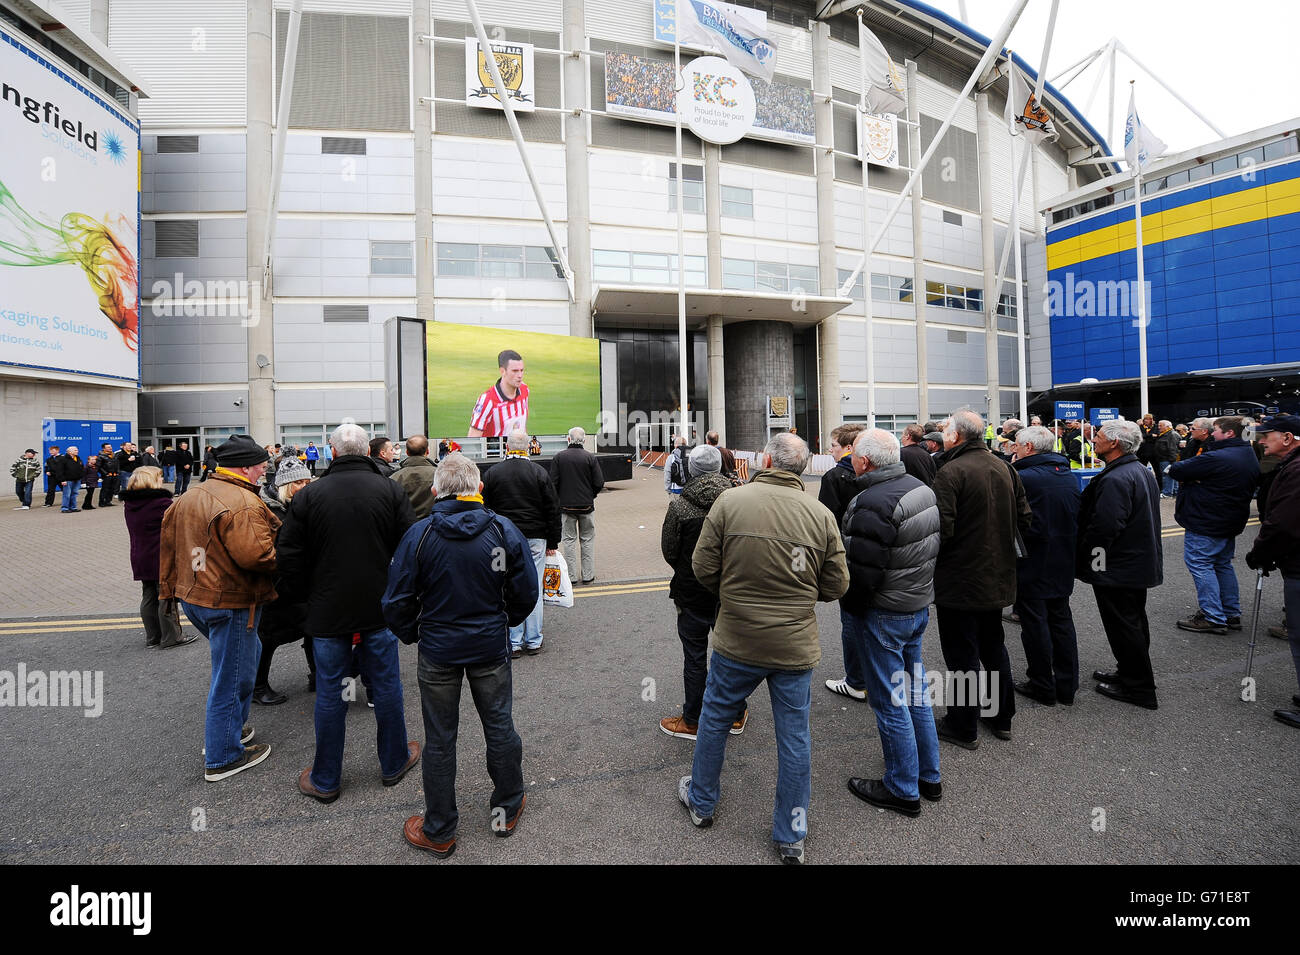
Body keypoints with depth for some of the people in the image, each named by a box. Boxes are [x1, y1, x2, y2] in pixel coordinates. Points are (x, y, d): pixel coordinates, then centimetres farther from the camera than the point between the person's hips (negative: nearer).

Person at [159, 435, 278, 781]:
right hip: (229, 602, -10)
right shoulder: (243, 503, -22)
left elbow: (169, 542, 17)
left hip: (193, 597, 10)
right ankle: (223, 758, 17)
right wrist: (279, 558, -11)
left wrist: (171, 588, 24)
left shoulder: (191, 496, 10)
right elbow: (255, 555, -30)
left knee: (247, 654, 27)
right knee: (231, 678, 3)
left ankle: (230, 727, 37)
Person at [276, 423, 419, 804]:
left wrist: (305, 597, 13)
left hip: (327, 611, 0)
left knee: (329, 693, 11)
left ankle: (325, 780, 25)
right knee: (386, 686, 12)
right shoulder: (390, 491, -6)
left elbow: (290, 558, -2)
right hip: (380, 609, 0)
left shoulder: (308, 495, -5)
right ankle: (394, 763, 28)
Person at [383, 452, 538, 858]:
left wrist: (413, 635, 9)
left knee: (439, 740, 14)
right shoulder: (505, 530, -11)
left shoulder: (419, 534, -14)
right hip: (491, 647, 1)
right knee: (499, 726, 18)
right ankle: (507, 810, 37)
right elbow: (526, 593, -5)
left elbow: (397, 603, -10)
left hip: (438, 652, -1)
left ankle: (439, 832, 31)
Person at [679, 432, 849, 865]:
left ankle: (701, 801, 42)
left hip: (737, 642, -1)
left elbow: (703, 569, -9)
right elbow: (836, 586, -1)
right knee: (794, 737, 15)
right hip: (796, 648, 2)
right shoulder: (821, 515, -7)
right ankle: (791, 837, 31)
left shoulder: (730, 500, -13)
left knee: (714, 719, 21)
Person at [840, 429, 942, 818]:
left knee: (890, 701, 5)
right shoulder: (921, 487, 5)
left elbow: (863, 571, -24)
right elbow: (934, 547, 14)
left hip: (885, 612, -9)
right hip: (920, 603, 9)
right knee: (915, 692, 21)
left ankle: (903, 790, 20)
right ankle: (929, 777, 36)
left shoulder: (872, 503, -25)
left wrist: (849, 606, -7)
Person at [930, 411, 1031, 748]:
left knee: (962, 654, 5)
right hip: (998, 577, 8)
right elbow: (1024, 519, 10)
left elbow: (941, 529, -25)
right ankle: (1002, 717, 36)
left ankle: (963, 727, 18)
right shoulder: (1004, 468, 5)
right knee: (994, 647, 22)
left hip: (960, 580, -8)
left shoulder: (951, 472, -20)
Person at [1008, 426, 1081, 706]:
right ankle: (1067, 687, 26)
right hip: (1063, 565, 8)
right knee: (1061, 620, 16)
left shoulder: (1023, 478, -20)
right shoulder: (1070, 476, 6)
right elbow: (1077, 518, 12)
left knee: (1035, 624, 4)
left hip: (1032, 565, -7)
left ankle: (1043, 687, 16)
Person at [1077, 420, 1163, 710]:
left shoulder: (1115, 480, -26)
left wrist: (1083, 558, -17)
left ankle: (1138, 688, 12)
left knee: (1123, 626, 1)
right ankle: (1131, 674, 36)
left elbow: (1104, 527, -29)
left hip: (1117, 568, -11)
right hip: (1141, 563, 11)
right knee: (1135, 623, 21)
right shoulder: (1143, 471, 10)